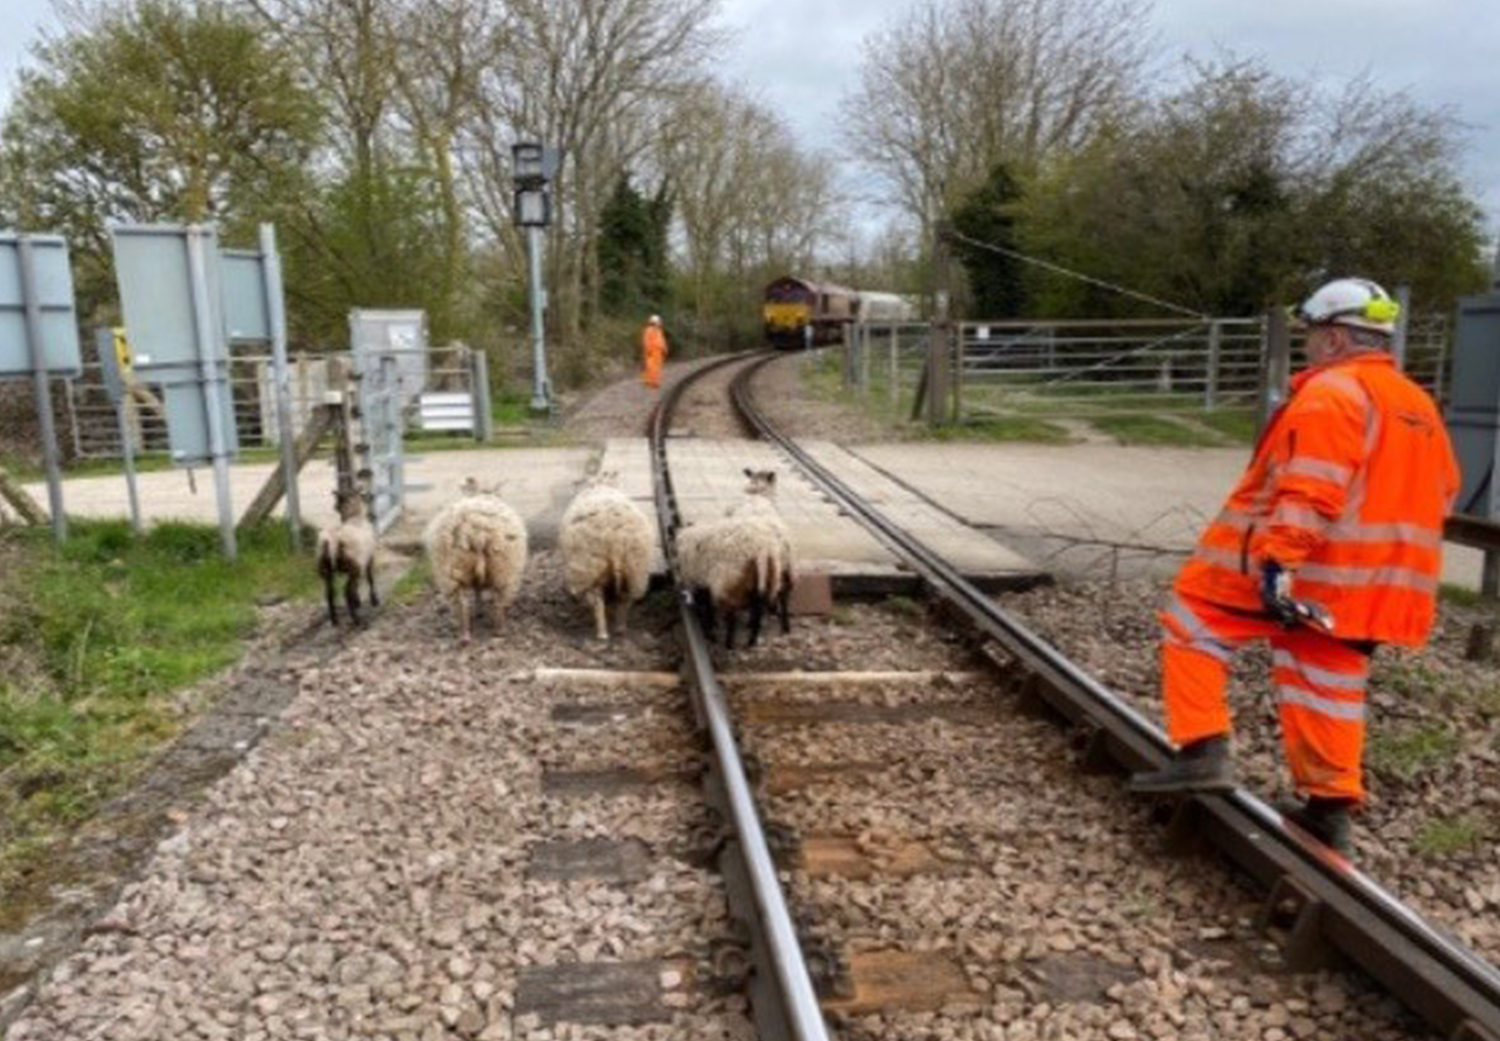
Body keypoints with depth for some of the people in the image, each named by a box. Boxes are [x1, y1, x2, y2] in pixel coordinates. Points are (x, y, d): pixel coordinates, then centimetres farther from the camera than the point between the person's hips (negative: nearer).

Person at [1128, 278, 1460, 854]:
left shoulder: (1329, 394, -12)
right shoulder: (1419, 406, 17)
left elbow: (1308, 490, -23)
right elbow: (1440, 493, 23)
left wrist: (1277, 560, -28)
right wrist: (1394, 556, 28)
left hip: (1292, 569, -8)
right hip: (1362, 583, 8)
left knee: (1193, 625, 3)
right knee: (1329, 683, 12)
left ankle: (1203, 752, -2)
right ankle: (1330, 808, 17)